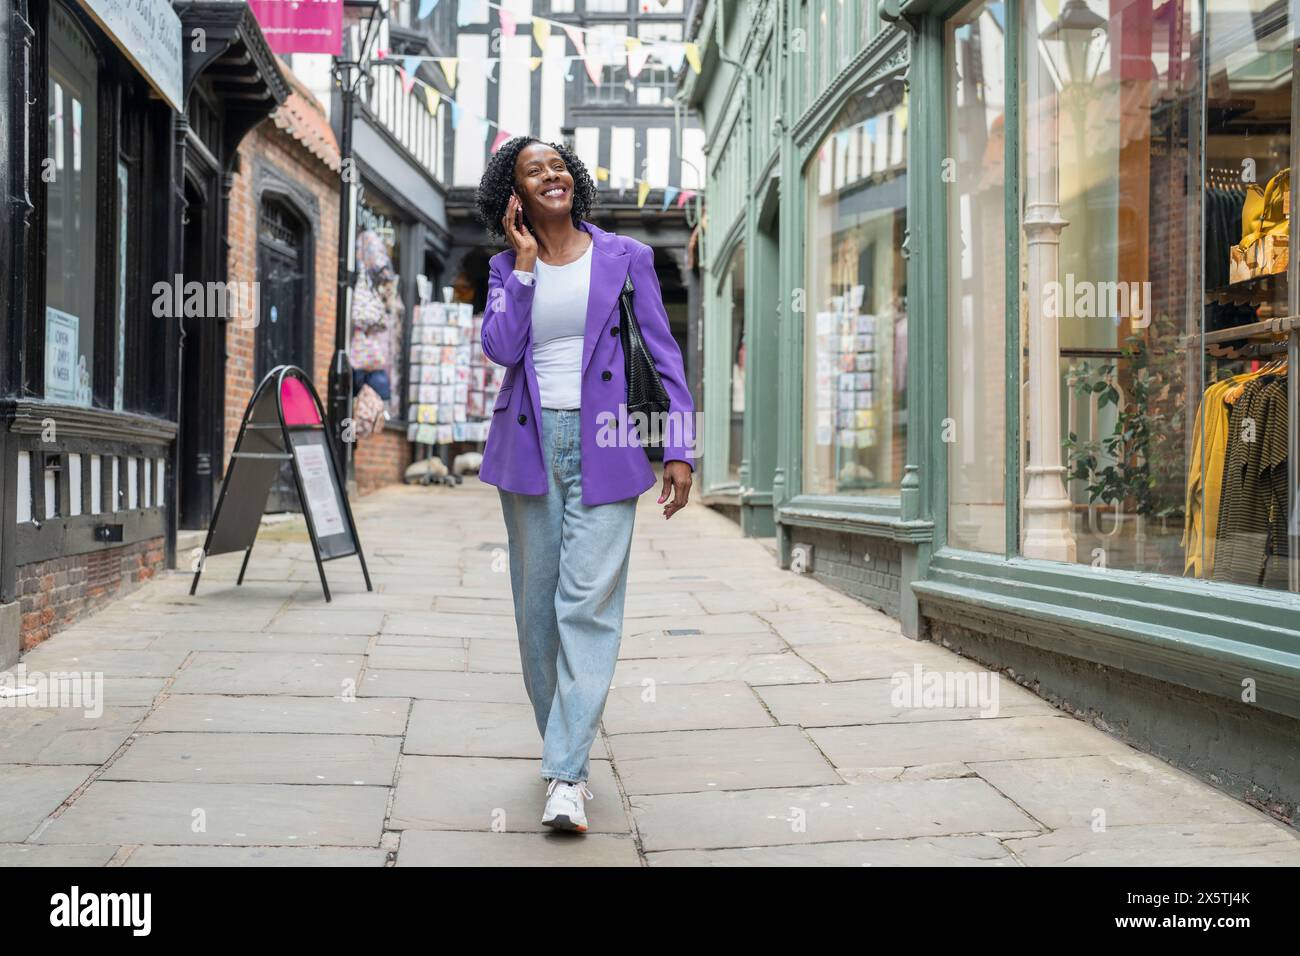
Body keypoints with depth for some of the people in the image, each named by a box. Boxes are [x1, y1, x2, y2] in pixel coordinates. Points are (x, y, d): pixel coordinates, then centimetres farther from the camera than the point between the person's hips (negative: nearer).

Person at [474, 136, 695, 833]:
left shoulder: (626, 257, 7)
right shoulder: (507, 267, 12)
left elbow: (662, 356, 4)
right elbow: (499, 347, -5)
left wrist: (679, 449, -4)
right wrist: (524, 262, -4)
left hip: (605, 445, -2)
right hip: (529, 445, 3)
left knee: (589, 603, -11)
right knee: (536, 604, 7)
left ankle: (566, 776, -10)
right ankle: (562, 745, 23)